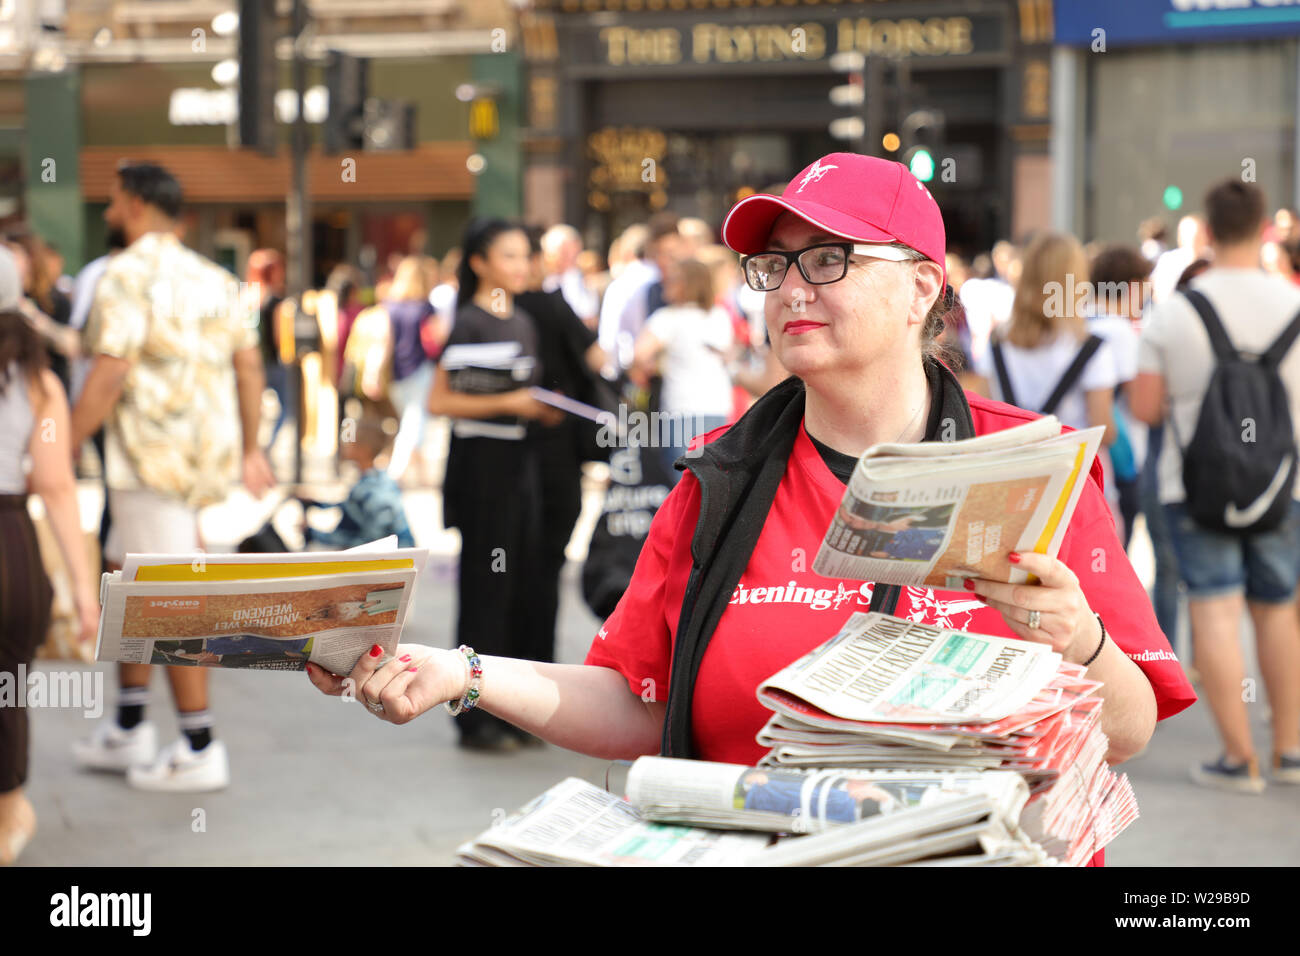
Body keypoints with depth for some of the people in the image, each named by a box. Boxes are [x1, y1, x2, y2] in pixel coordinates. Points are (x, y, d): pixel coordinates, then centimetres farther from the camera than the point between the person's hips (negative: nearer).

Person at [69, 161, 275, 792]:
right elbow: (249, 366, 13)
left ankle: (200, 750, 0)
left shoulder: (128, 276, -10)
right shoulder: (212, 277, 14)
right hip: (210, 450, 8)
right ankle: (129, 729, 23)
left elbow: (108, 378, -18)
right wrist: (250, 450, 20)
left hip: (153, 455, -8)